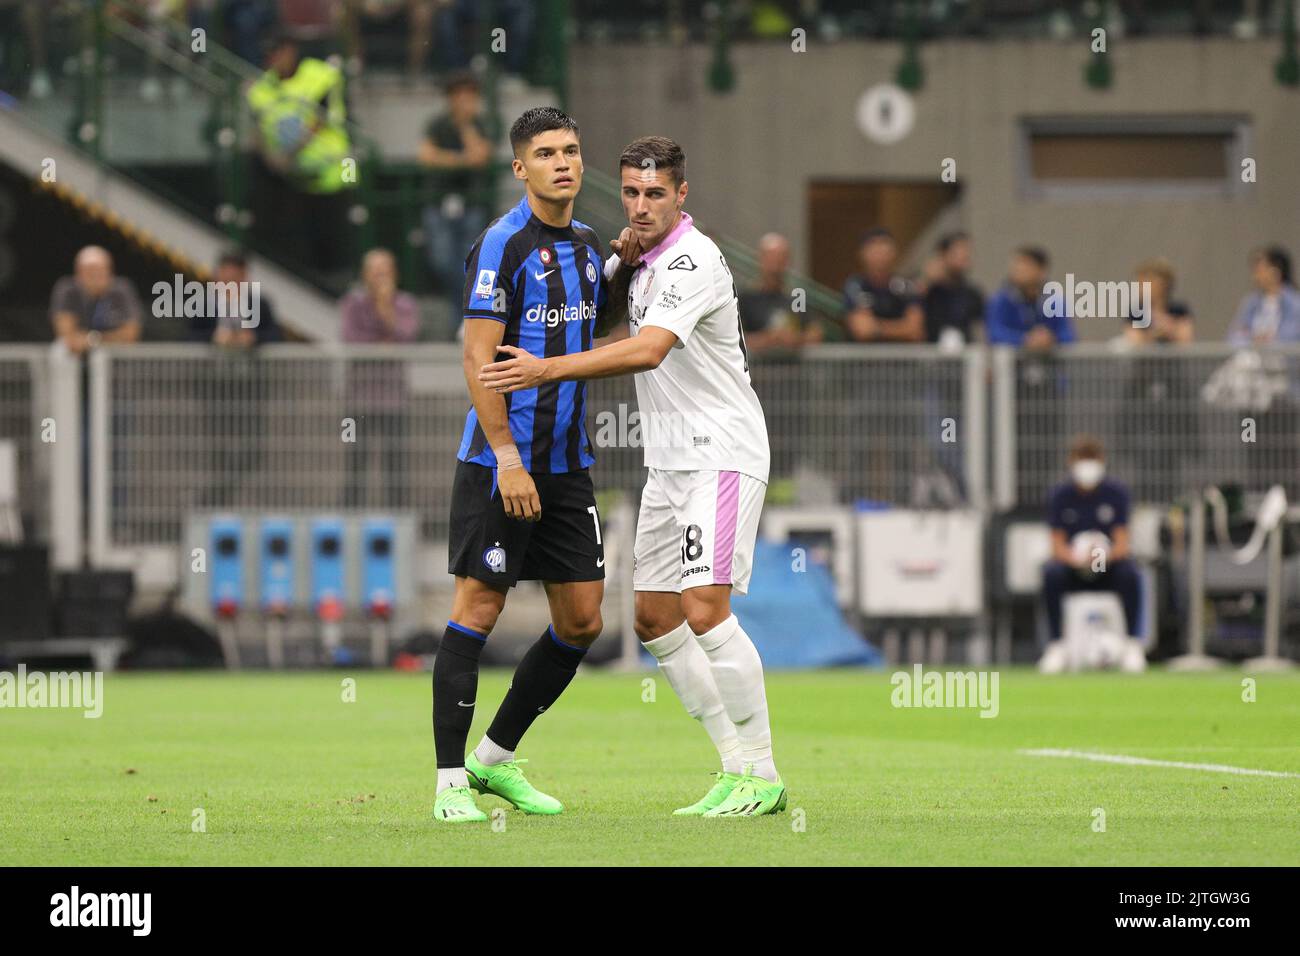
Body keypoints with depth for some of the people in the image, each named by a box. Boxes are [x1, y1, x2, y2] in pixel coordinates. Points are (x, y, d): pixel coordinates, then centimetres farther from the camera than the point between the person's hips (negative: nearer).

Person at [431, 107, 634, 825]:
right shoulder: (503, 245, -11)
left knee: (582, 621, 6)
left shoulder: (584, 246, 12)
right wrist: (507, 458, -22)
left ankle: (496, 757, 20)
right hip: (501, 462, -8)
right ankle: (451, 781, -2)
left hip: (567, 466, 8)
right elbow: (479, 358, -15)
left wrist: (630, 259, 11)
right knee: (478, 607, -6)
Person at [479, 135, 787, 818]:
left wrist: (550, 369, -32)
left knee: (705, 609, -19)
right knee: (655, 618, 7)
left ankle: (761, 775, -12)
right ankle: (738, 767, 11)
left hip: (721, 456, -10)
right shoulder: (644, 259, 13)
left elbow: (647, 351, -29)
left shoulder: (693, 261, -17)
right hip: (670, 464, 10)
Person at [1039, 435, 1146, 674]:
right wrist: (1076, 557, -31)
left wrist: (1107, 554, -34)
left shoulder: (1116, 493, -6)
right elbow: (1058, 545, -8)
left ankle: (1132, 646, -23)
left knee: (1130, 573, -33)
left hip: (1109, 565, -1)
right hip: (1072, 565, 1)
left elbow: (1122, 544, -11)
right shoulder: (1060, 495, -4)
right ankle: (1057, 646, -25)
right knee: (1051, 574, -32)